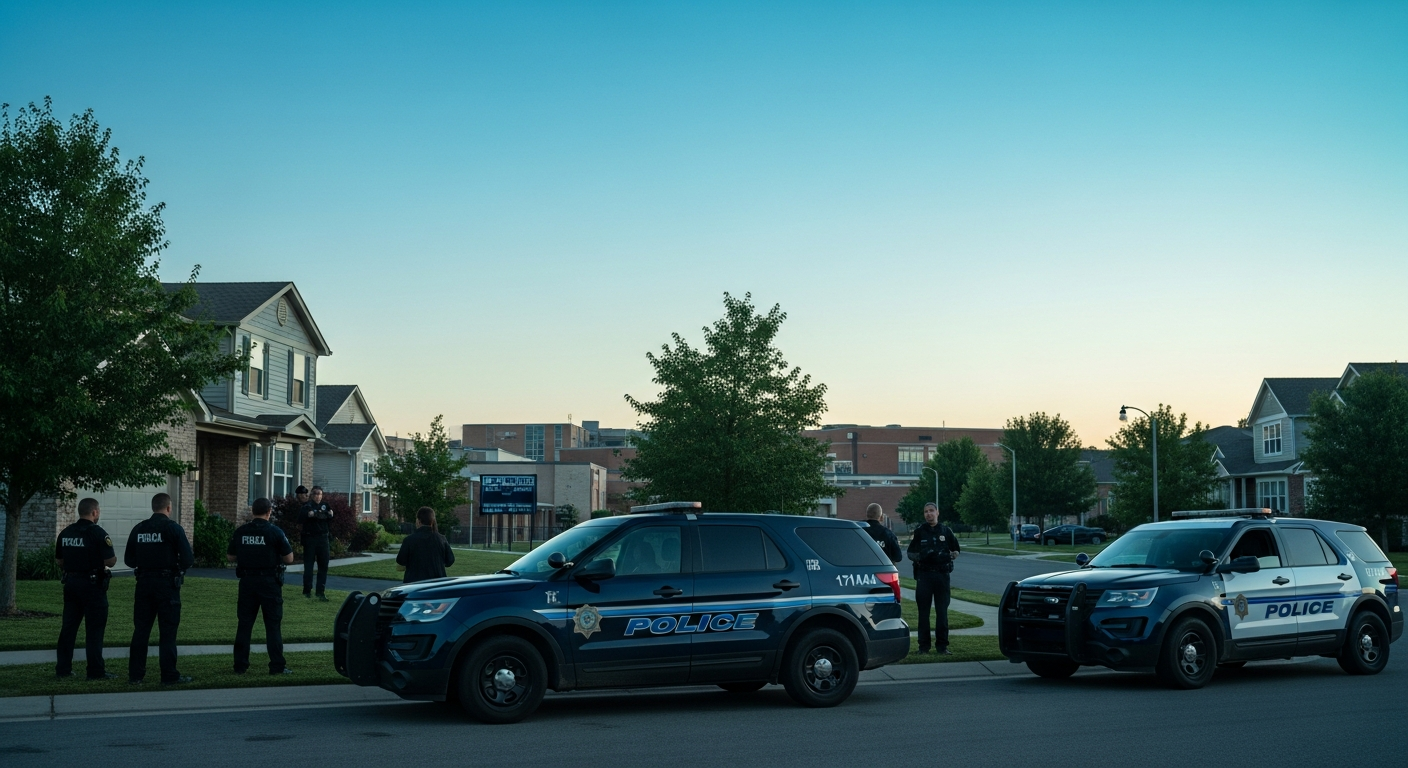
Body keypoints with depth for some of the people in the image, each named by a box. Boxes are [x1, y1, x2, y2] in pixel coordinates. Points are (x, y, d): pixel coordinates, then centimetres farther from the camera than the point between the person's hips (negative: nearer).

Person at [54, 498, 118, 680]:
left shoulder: (66, 533, 8)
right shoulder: (98, 533, -13)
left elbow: (60, 561, 13)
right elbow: (110, 562, -15)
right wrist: (114, 558, 6)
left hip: (71, 582, 6)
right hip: (92, 584, -6)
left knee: (68, 627, 11)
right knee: (94, 629, -2)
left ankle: (63, 668, 15)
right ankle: (96, 671, -1)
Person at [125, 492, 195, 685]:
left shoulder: (138, 529, 5)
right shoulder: (173, 528, -8)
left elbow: (129, 560, 9)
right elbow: (188, 559, -12)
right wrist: (180, 565, 9)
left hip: (144, 583, 4)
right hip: (167, 584, -4)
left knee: (141, 630, 10)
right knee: (168, 631, 1)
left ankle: (135, 674, 13)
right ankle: (169, 676, 2)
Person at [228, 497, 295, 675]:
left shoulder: (240, 532, 2)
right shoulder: (274, 532, -9)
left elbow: (230, 557, 10)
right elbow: (289, 558, -7)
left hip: (247, 582, 3)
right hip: (269, 582, -3)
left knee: (244, 624, 10)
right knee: (273, 625, 1)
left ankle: (240, 665, 12)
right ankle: (277, 666, 1)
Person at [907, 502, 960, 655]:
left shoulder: (946, 531, 7)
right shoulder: (919, 532, 6)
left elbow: (956, 551, 15)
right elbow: (910, 553, 9)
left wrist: (950, 556, -5)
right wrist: (919, 557, -11)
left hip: (942, 575, 0)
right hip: (923, 575, 0)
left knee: (942, 612, 2)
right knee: (923, 611, 1)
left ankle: (942, 645, 8)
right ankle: (923, 645, 6)